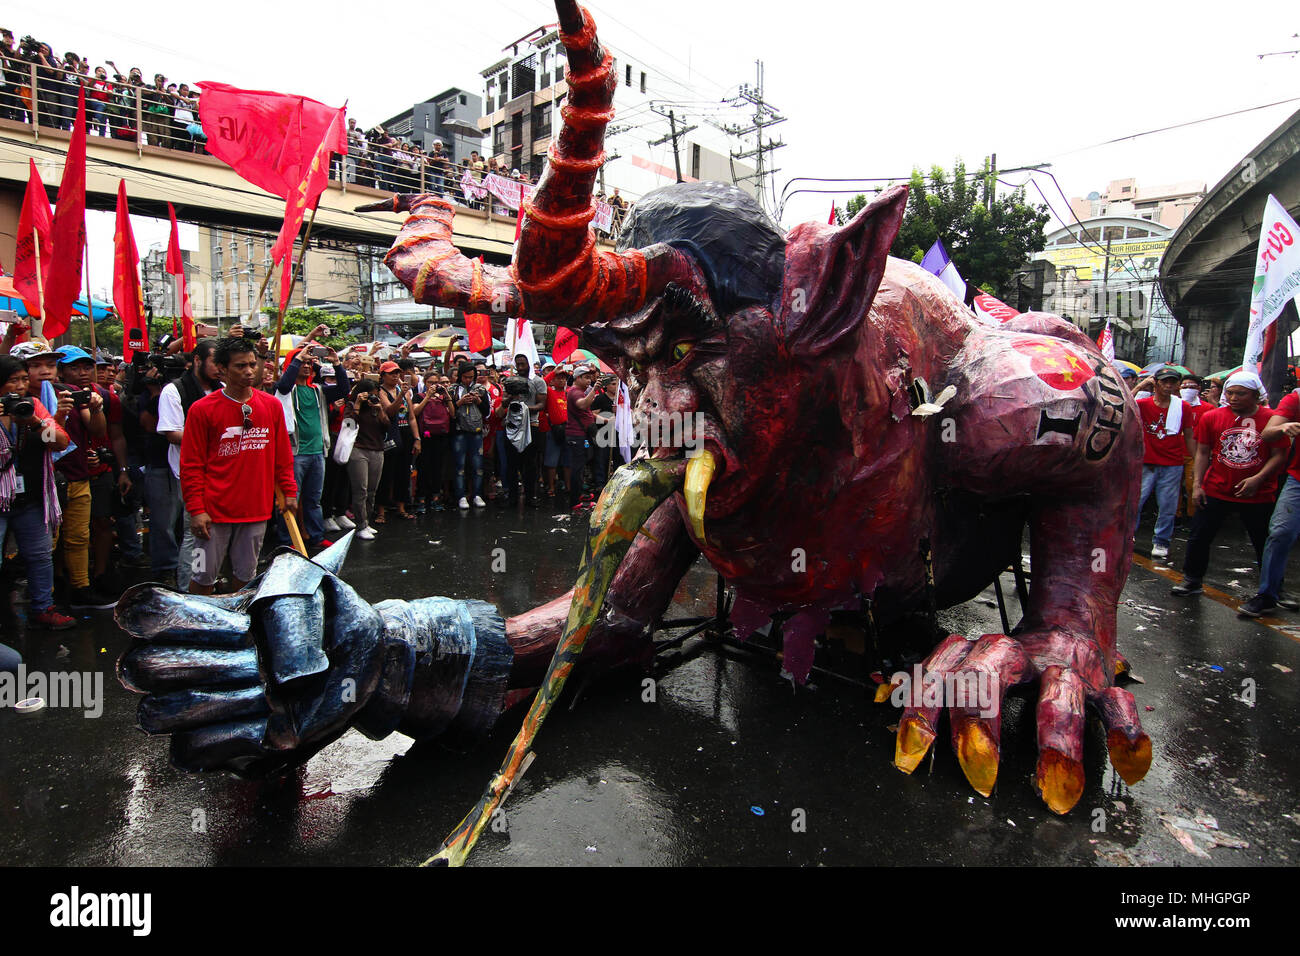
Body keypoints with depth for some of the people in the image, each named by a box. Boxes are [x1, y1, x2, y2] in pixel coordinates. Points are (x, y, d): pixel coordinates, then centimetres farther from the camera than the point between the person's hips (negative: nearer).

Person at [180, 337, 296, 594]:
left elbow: (283, 456, 12)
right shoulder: (202, 409, -5)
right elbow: (191, 465, -4)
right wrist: (196, 509, -9)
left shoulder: (272, 405, 5)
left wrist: (289, 491, 7)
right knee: (204, 576, 4)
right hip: (215, 510, -3)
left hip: (256, 509, 3)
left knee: (245, 574, 12)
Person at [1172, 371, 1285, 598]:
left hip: (1258, 494, -1)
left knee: (1265, 543, 9)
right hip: (1215, 491, 1)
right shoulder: (1211, 417, -1)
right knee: (1199, 537, 5)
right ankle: (1192, 580, 20)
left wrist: (1258, 479, -17)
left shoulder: (1272, 419, -5)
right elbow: (1202, 452, 3)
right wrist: (1197, 484, -3)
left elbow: (1279, 455, -3)